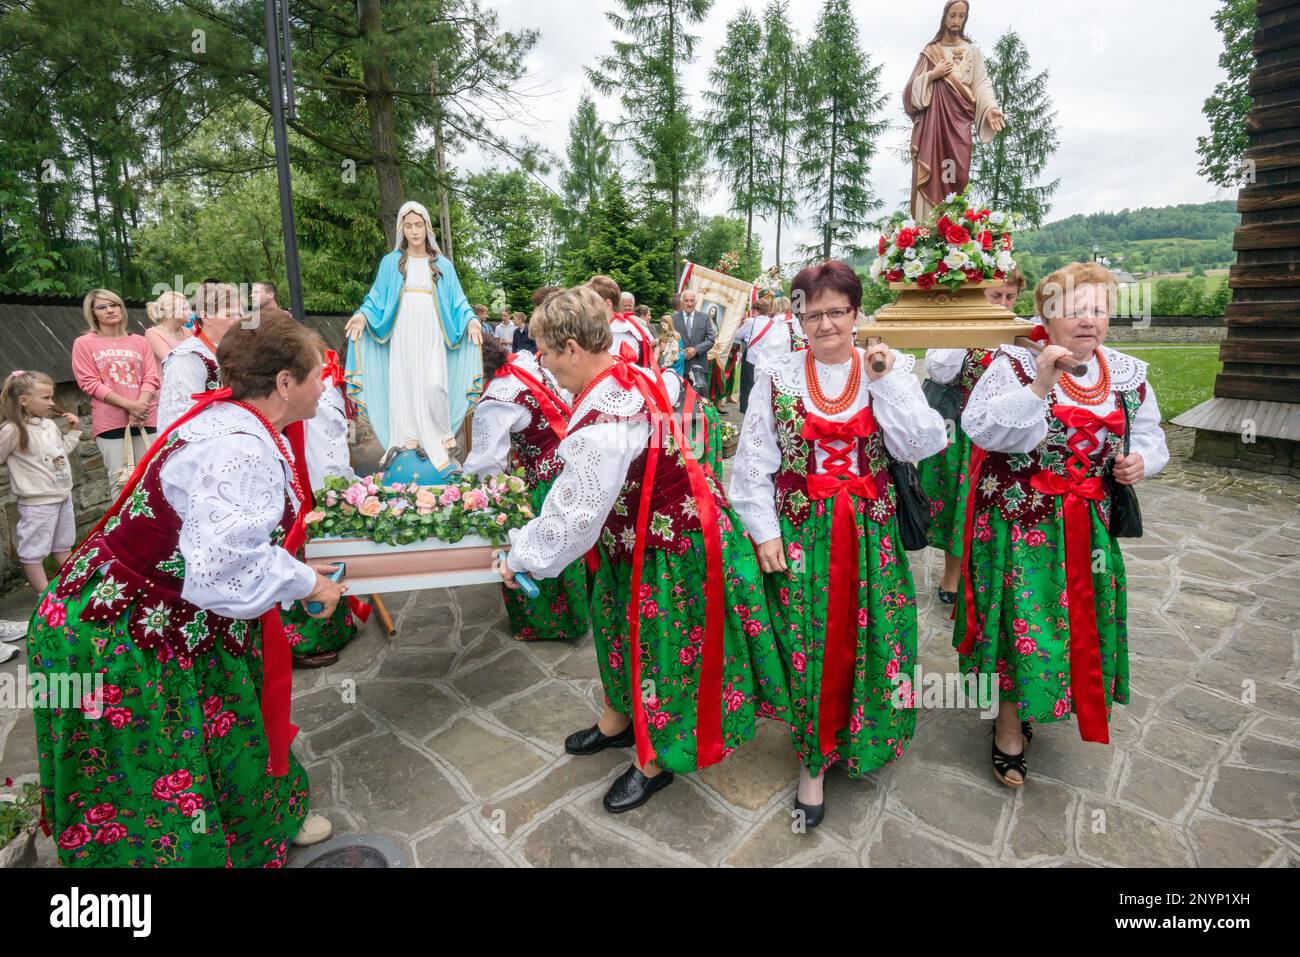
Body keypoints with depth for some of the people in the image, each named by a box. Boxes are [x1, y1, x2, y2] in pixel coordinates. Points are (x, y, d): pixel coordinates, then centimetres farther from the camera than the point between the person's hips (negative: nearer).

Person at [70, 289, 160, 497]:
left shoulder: (140, 341, 14)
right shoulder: (84, 344, 7)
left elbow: (151, 378, 7)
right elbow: (90, 383, -2)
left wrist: (140, 406, -12)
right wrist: (129, 405, -14)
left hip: (145, 419, 2)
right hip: (110, 422, -2)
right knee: (121, 481, -4)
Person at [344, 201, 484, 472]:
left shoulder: (443, 265, 11)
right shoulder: (390, 263, 9)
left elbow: (457, 301, 7)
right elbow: (378, 299, 5)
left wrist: (470, 320, -13)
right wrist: (363, 315, -14)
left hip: (431, 337, -1)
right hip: (403, 336, 1)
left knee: (434, 385, -16)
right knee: (404, 385, -2)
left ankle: (442, 436, 2)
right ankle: (410, 440, 4)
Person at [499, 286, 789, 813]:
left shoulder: (602, 423, -33)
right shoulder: (631, 376, -5)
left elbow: (573, 517, -26)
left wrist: (521, 558, -8)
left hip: (665, 548, -9)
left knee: (657, 648, 11)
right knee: (619, 624, 25)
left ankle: (655, 760, 37)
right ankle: (617, 721, 50)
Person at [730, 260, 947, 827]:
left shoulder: (891, 370, 2)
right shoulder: (776, 377, -1)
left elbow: (920, 445, -9)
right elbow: (754, 463, -2)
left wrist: (888, 380, -12)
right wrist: (764, 531, -6)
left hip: (870, 530, 1)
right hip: (800, 530, -1)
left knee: (866, 639, 10)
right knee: (808, 642, 5)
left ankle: (858, 739, 37)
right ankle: (815, 757, 25)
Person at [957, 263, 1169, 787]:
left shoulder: (1128, 374, 6)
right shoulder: (1014, 364, -10)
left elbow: (1149, 434, 19)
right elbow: (980, 427, -24)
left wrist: (1141, 460, -3)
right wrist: (1040, 387, -30)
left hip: (1087, 523, 6)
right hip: (1020, 517, -6)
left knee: (1078, 616, 14)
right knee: (1022, 616, -1)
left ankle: (1026, 704, 38)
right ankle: (1009, 723, 21)